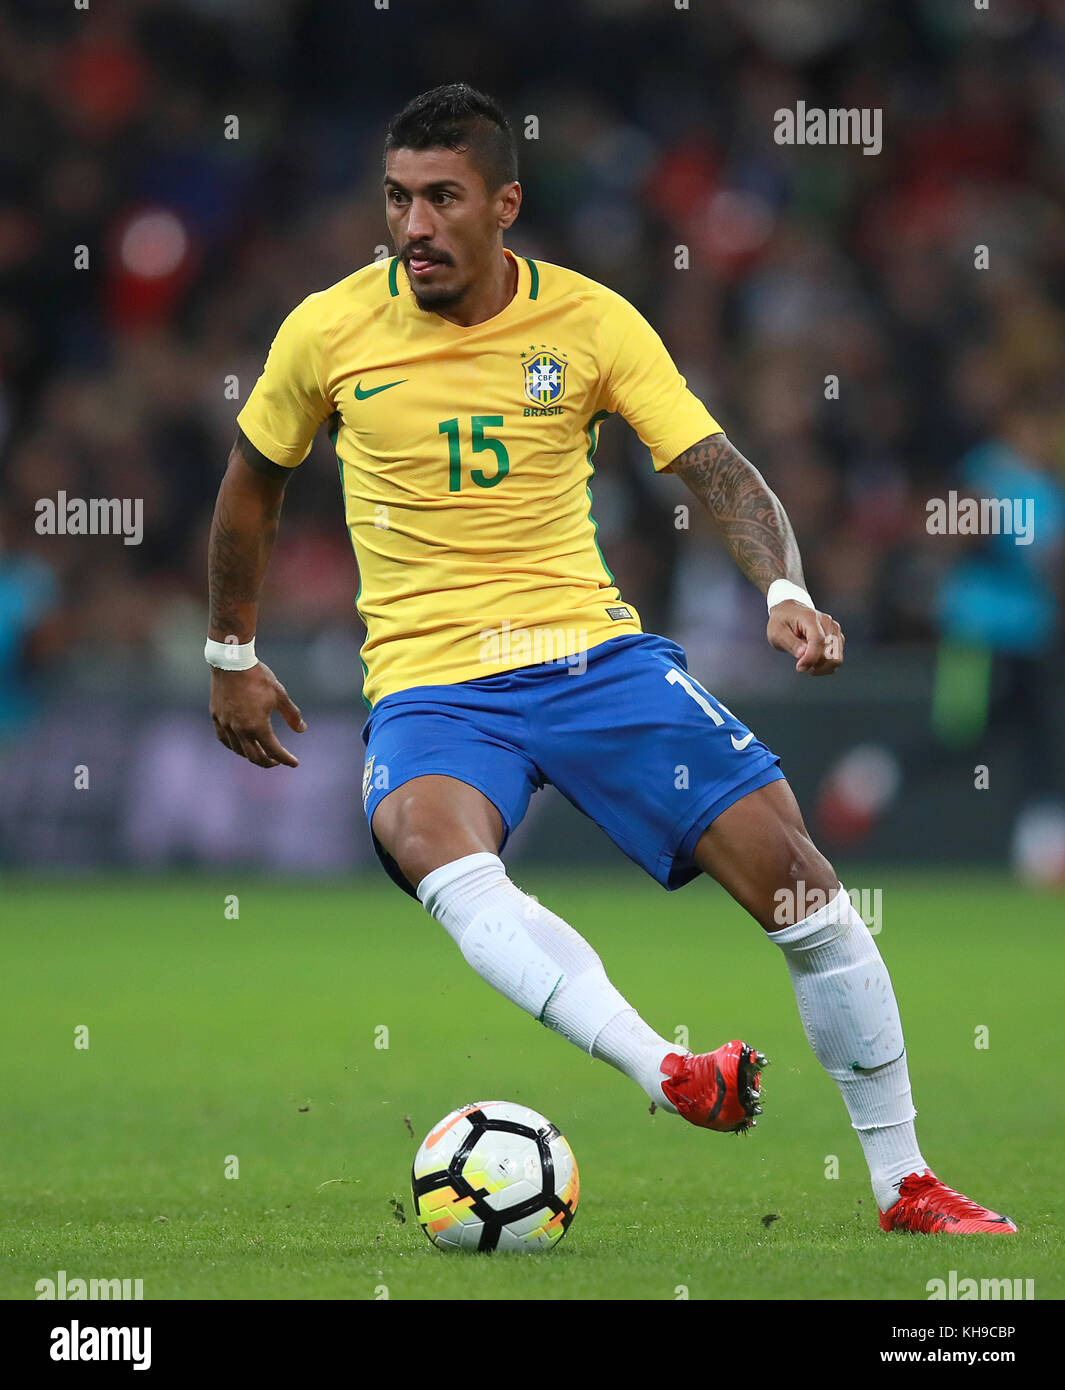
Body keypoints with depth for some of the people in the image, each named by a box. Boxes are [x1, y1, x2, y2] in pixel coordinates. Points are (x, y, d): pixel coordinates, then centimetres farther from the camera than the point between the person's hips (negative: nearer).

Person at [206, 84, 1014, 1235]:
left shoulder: (592, 322, -2)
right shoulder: (328, 332, -1)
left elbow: (717, 471, -7)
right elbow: (252, 482, 16)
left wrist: (784, 592, -26)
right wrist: (231, 656, 20)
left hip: (592, 651, 1)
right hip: (429, 685, -1)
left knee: (791, 870, -9)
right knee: (435, 849, -36)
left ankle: (904, 1182, 3)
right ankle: (666, 1074, -52)